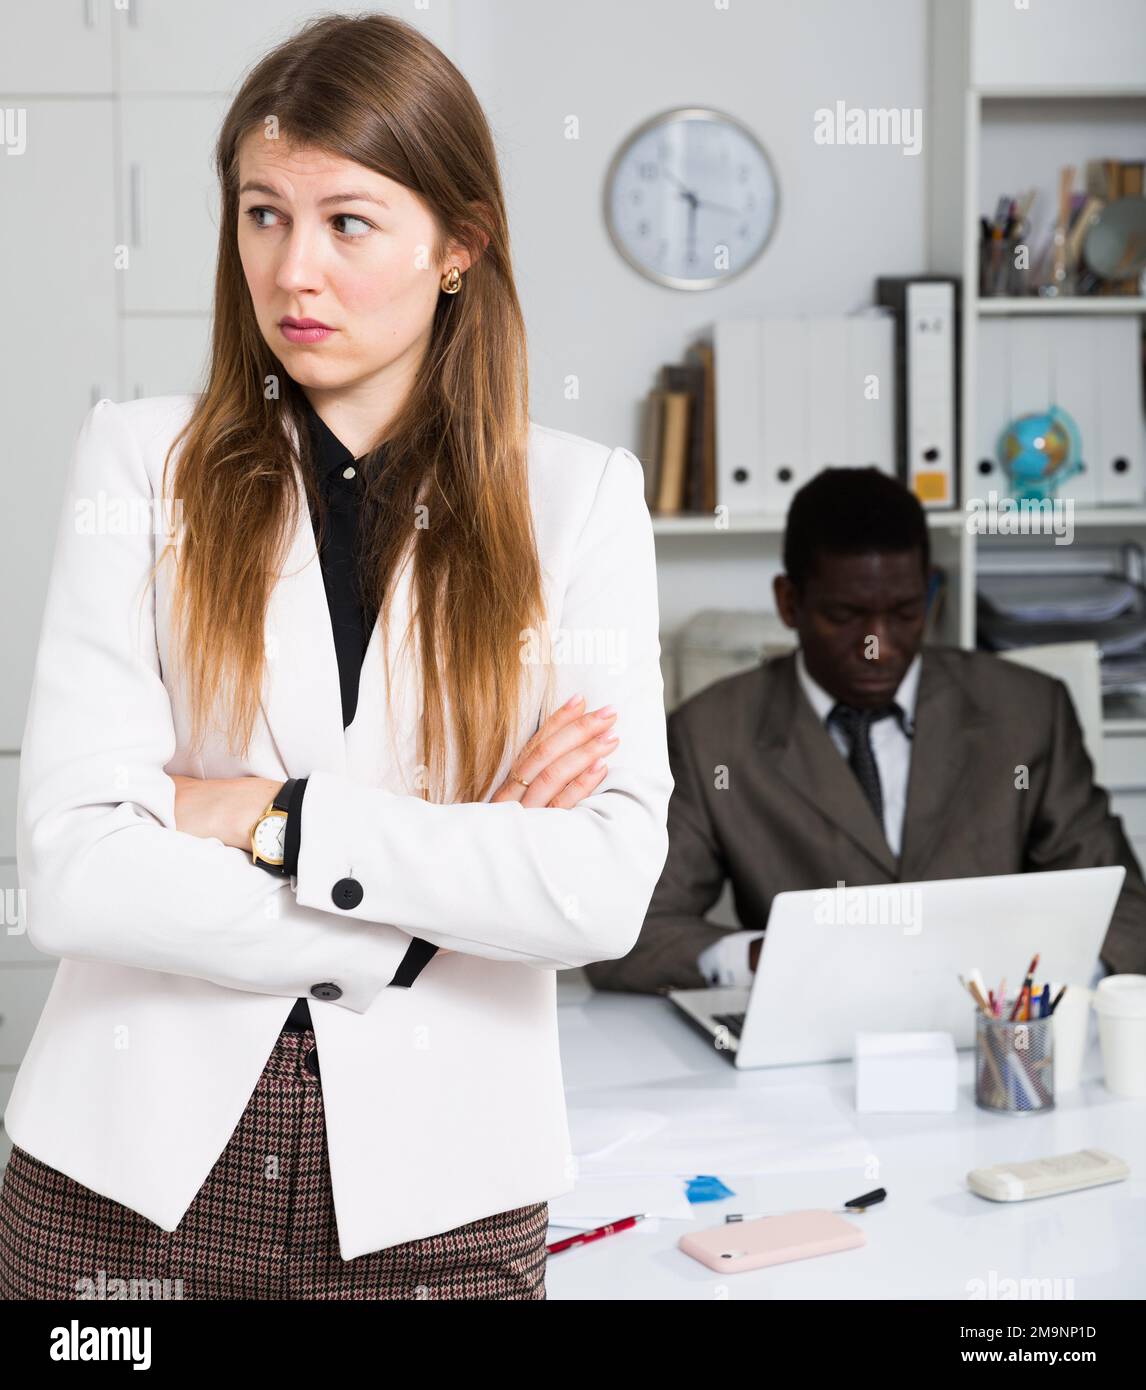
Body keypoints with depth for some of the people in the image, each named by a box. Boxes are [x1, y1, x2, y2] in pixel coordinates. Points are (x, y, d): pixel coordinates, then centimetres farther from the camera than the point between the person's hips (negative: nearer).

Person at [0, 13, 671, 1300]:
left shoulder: (576, 496, 0)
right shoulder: (141, 458, -2)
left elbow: (608, 888, -12)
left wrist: (270, 816, -14)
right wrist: (435, 890, -12)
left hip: (429, 1191, 0)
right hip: (135, 1169, 0)